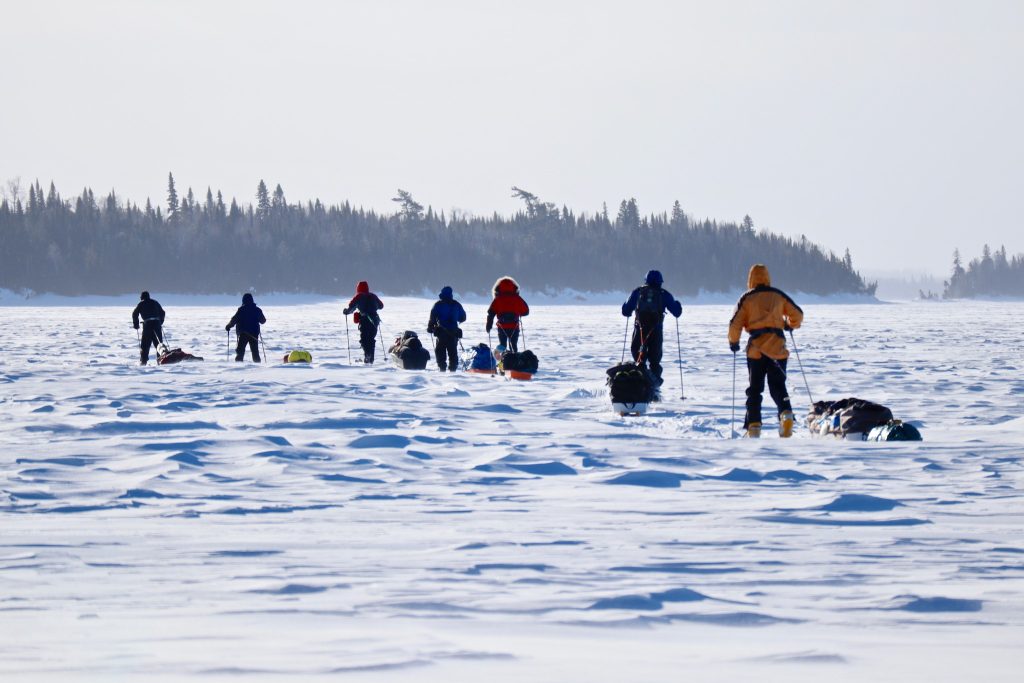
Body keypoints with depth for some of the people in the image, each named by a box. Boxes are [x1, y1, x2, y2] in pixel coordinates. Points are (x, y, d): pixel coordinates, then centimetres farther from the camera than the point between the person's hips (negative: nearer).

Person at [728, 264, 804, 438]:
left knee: (755, 388, 8)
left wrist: (733, 342, 16)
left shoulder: (746, 299, 2)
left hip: (756, 349, -1)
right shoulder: (778, 295, 7)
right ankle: (786, 413, -24)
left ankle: (753, 425, 3)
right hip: (777, 347, 1)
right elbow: (797, 315, 12)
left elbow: (735, 324, -2)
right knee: (778, 385, 3)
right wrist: (790, 324, 34)